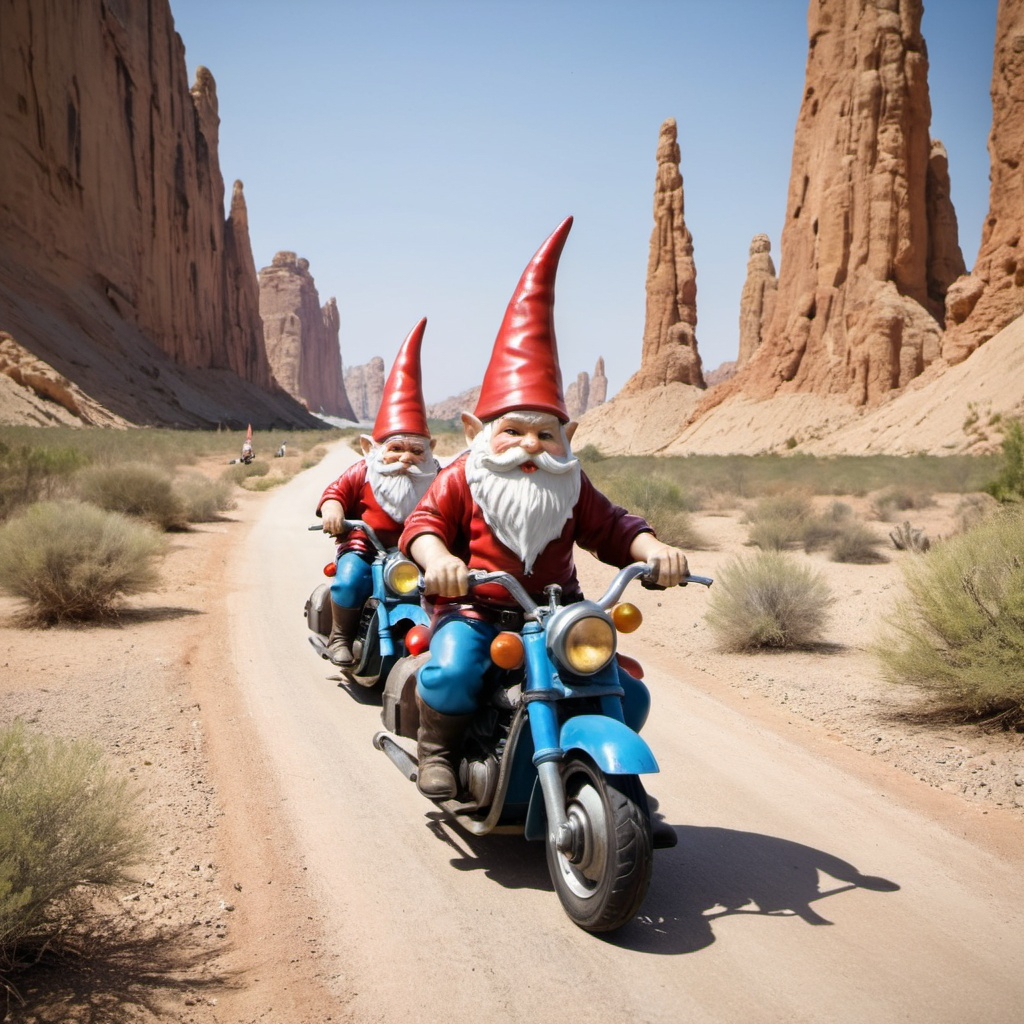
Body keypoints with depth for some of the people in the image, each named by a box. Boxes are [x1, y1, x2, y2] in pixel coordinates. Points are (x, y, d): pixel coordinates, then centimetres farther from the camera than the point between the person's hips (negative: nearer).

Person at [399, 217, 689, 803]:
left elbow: (611, 527, 3)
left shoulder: (571, 487, 6)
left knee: (629, 696, -7)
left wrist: (654, 549, -18)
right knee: (450, 675, -32)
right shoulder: (463, 480, -3)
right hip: (475, 610, -3)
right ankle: (438, 744, 1)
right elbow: (424, 523, -10)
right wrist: (436, 557, -33)